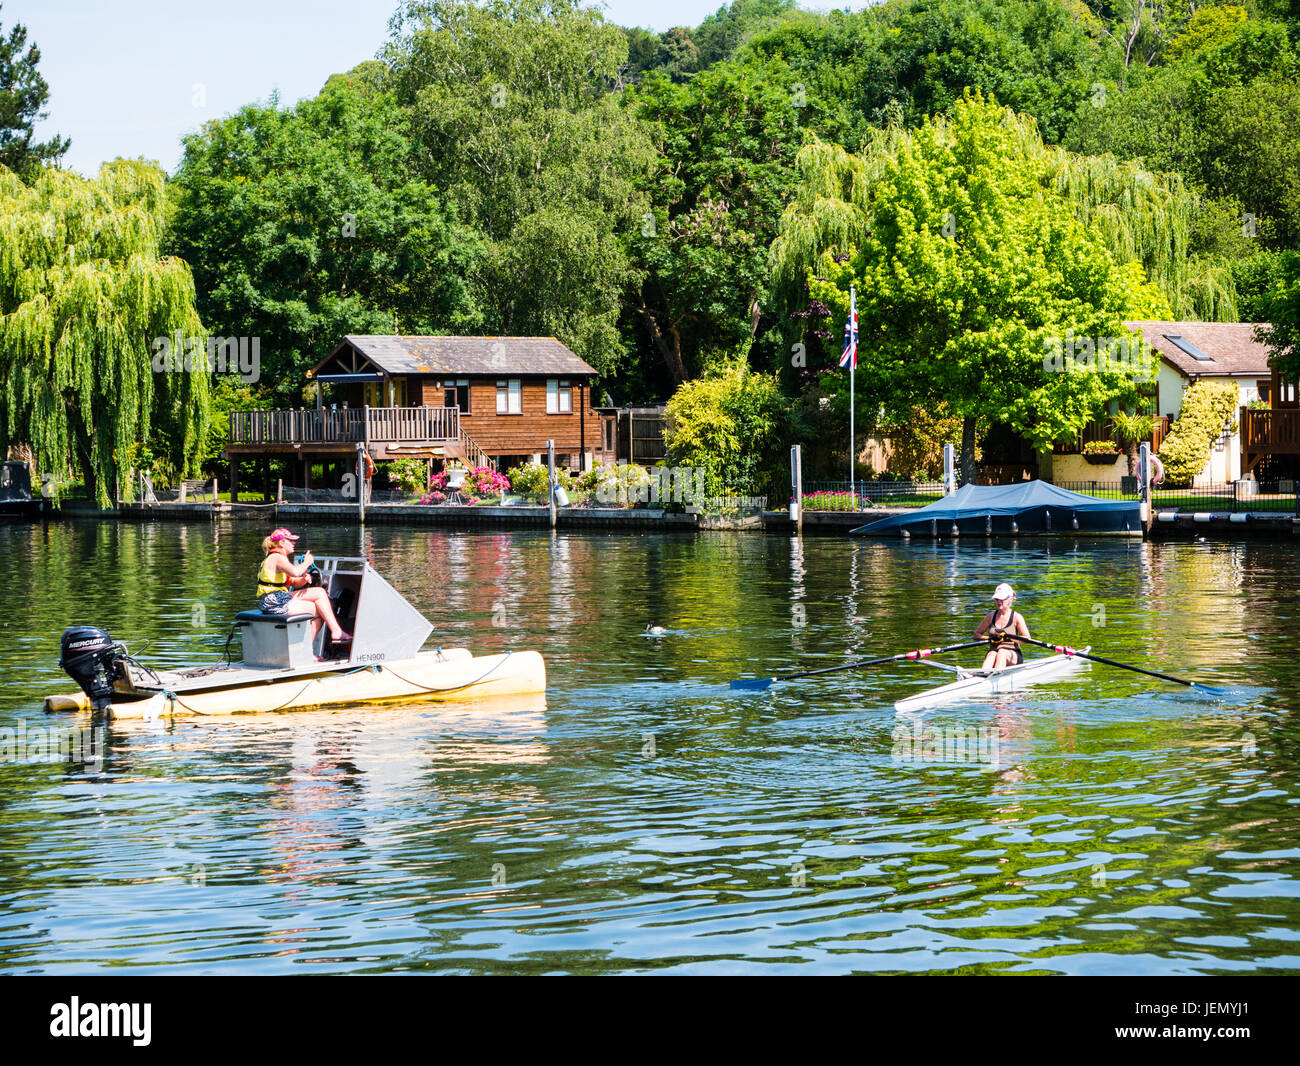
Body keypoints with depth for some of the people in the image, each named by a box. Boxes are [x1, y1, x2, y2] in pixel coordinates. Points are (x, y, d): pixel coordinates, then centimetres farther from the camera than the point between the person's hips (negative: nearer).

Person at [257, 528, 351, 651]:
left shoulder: (279, 558, 22)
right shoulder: (277, 558, -13)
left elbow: (294, 582, 22)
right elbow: (295, 572, -33)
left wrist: (303, 580, -1)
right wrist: (306, 563, -14)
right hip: (274, 602, -11)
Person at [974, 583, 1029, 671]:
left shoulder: (1016, 617, 1)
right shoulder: (991, 616, 12)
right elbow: (977, 635, 14)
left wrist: (1007, 636, -18)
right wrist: (990, 638, -6)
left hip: (1013, 655, -3)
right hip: (994, 651, 3)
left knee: (1001, 653, -36)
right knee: (992, 654, -33)